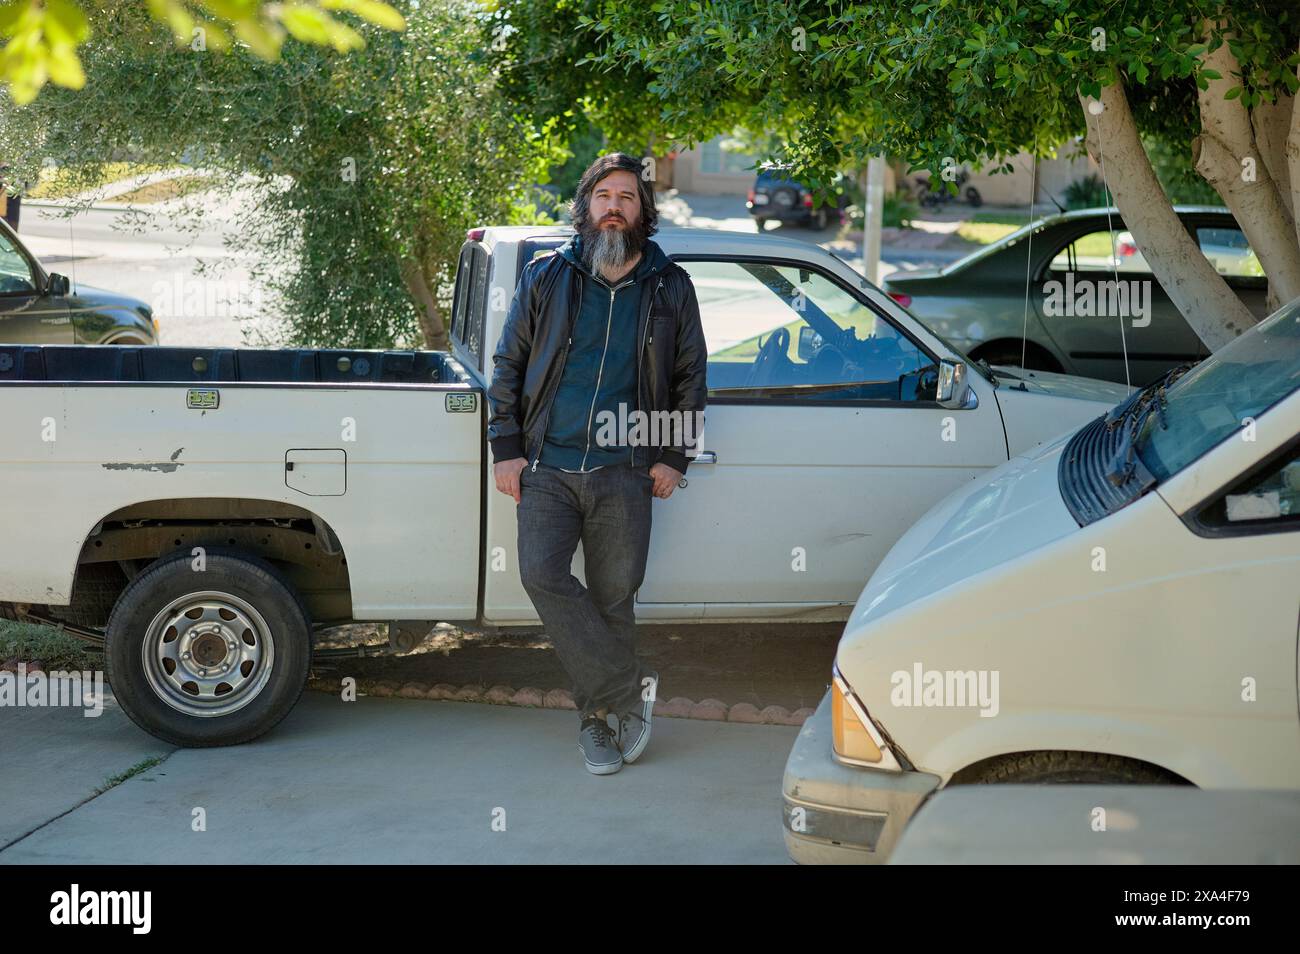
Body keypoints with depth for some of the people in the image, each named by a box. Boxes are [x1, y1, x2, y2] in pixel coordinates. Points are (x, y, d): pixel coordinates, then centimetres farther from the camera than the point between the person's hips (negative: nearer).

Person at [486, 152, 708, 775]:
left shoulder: (670, 287, 9)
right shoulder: (547, 278, 8)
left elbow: (690, 378, 15)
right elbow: (508, 366, 11)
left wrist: (674, 457, 5)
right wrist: (507, 450, 3)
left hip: (624, 473, 0)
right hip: (547, 467, 0)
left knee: (612, 597, 1)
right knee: (542, 575, -18)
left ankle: (597, 719, 16)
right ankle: (631, 689, -10)